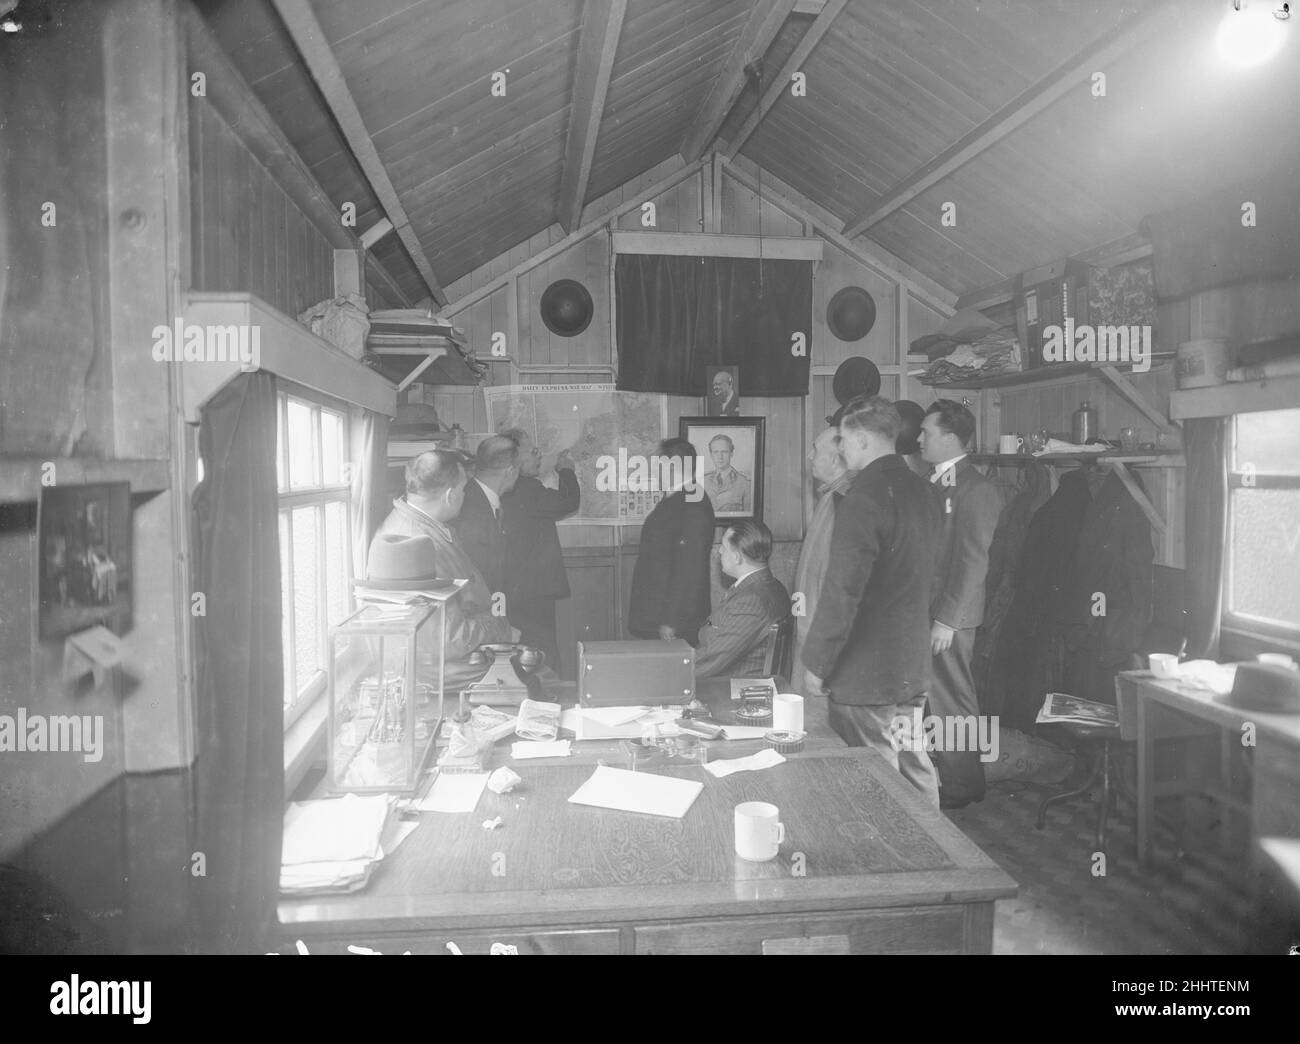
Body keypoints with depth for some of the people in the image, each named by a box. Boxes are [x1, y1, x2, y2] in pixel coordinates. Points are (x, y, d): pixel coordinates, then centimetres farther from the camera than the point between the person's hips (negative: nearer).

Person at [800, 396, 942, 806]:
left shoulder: (863, 497, -19)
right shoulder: (919, 489, 10)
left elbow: (842, 591, -22)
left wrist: (816, 664, -14)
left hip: (865, 673, -9)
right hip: (914, 666, 9)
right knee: (915, 770, 19)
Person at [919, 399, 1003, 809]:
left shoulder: (977, 490, -13)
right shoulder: (935, 485, 14)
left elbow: (972, 562, -17)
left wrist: (947, 620, -19)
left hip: (949, 617, -8)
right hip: (923, 609, 8)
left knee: (952, 700, 3)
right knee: (932, 697, 13)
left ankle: (961, 786, 18)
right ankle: (941, 772, 26)